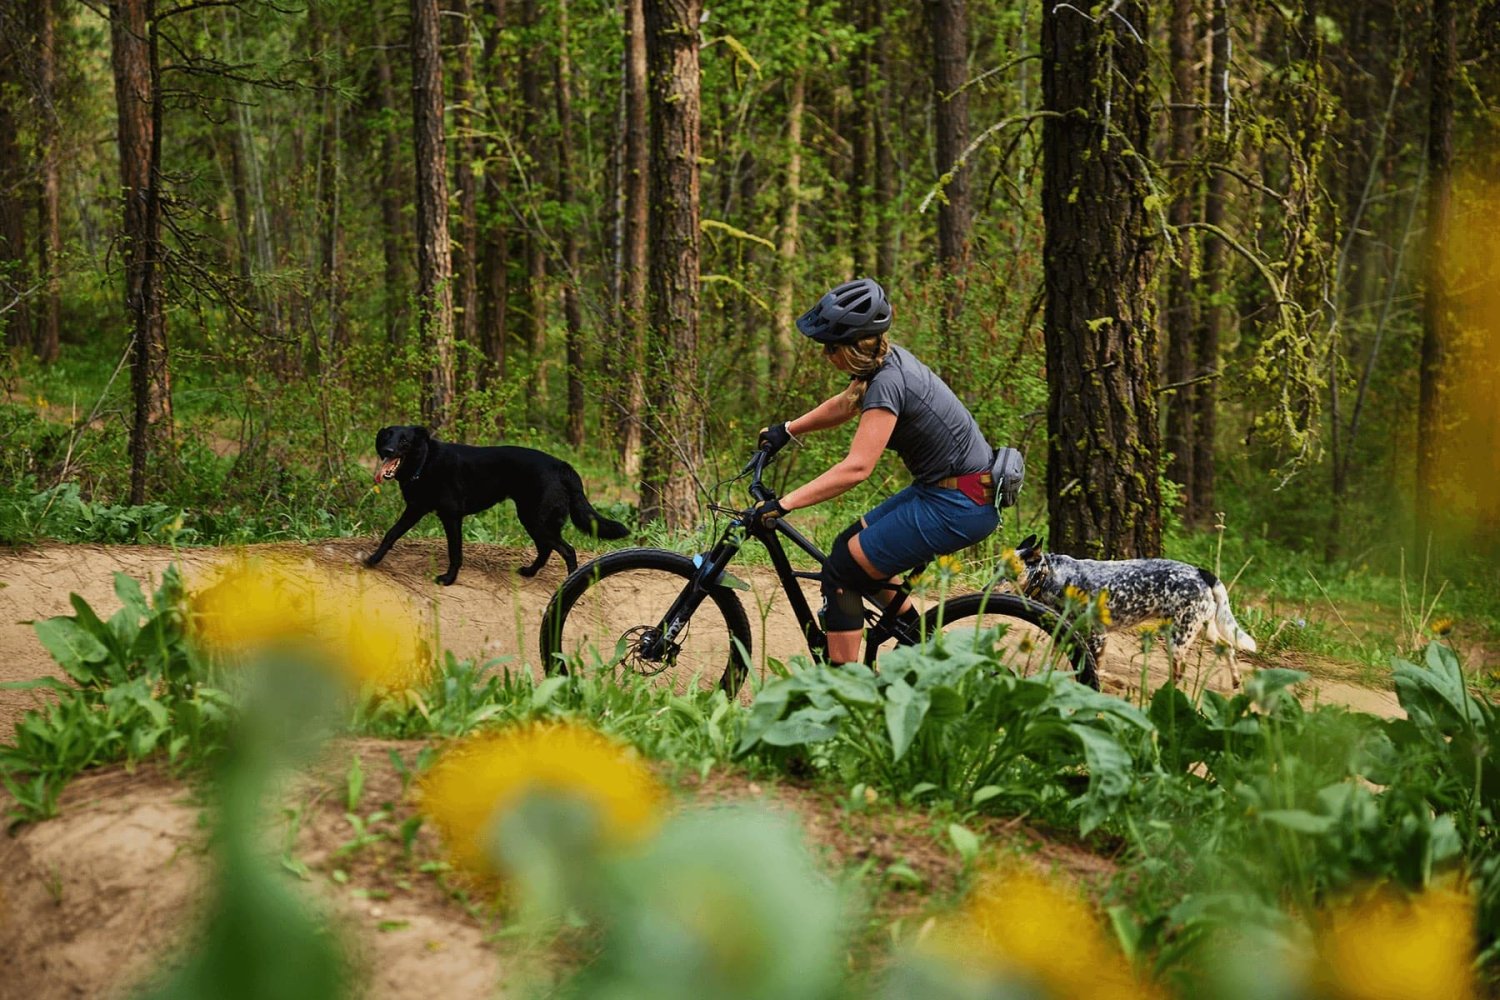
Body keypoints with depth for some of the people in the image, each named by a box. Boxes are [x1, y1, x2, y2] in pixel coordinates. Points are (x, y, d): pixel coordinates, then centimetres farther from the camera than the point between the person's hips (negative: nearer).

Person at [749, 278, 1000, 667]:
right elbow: (845, 404, 26)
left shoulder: (888, 382, -22)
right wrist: (788, 429, 26)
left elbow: (856, 467, -29)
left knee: (843, 569, -6)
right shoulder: (888, 359, 5)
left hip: (958, 504, -10)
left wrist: (781, 505, -28)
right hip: (945, 487, 10)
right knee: (854, 545, 21)